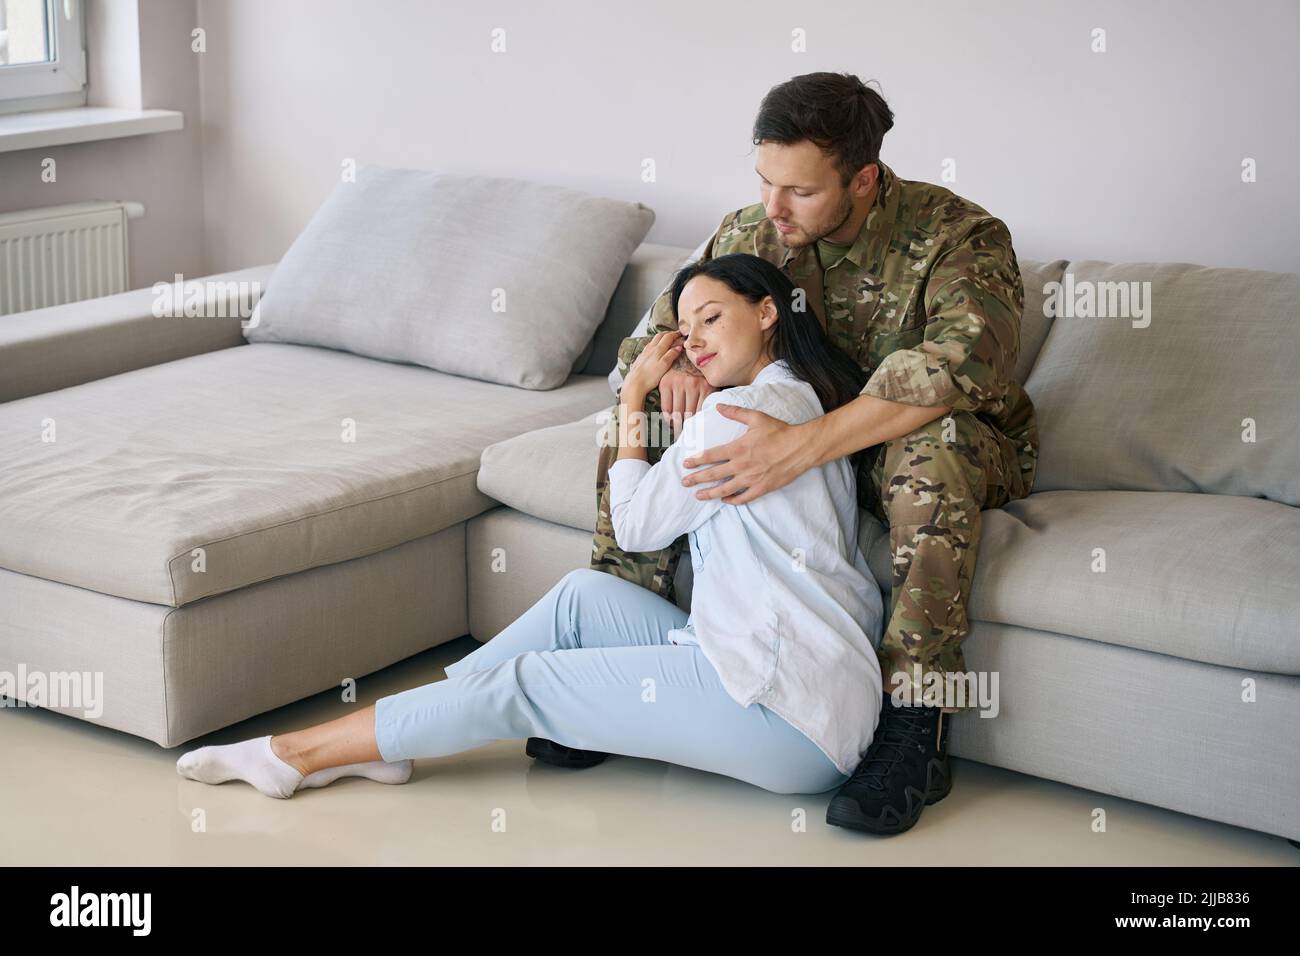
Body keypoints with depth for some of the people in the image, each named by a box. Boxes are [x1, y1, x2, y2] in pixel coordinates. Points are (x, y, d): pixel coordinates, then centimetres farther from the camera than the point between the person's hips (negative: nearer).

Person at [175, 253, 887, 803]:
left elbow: (635, 524, -2)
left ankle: (294, 754, 5)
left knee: (517, 686, -6)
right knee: (583, 594, 9)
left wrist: (633, 399, 8)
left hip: (787, 719, -9)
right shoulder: (809, 399, 19)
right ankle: (386, 741, 10)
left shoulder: (741, 410, -11)